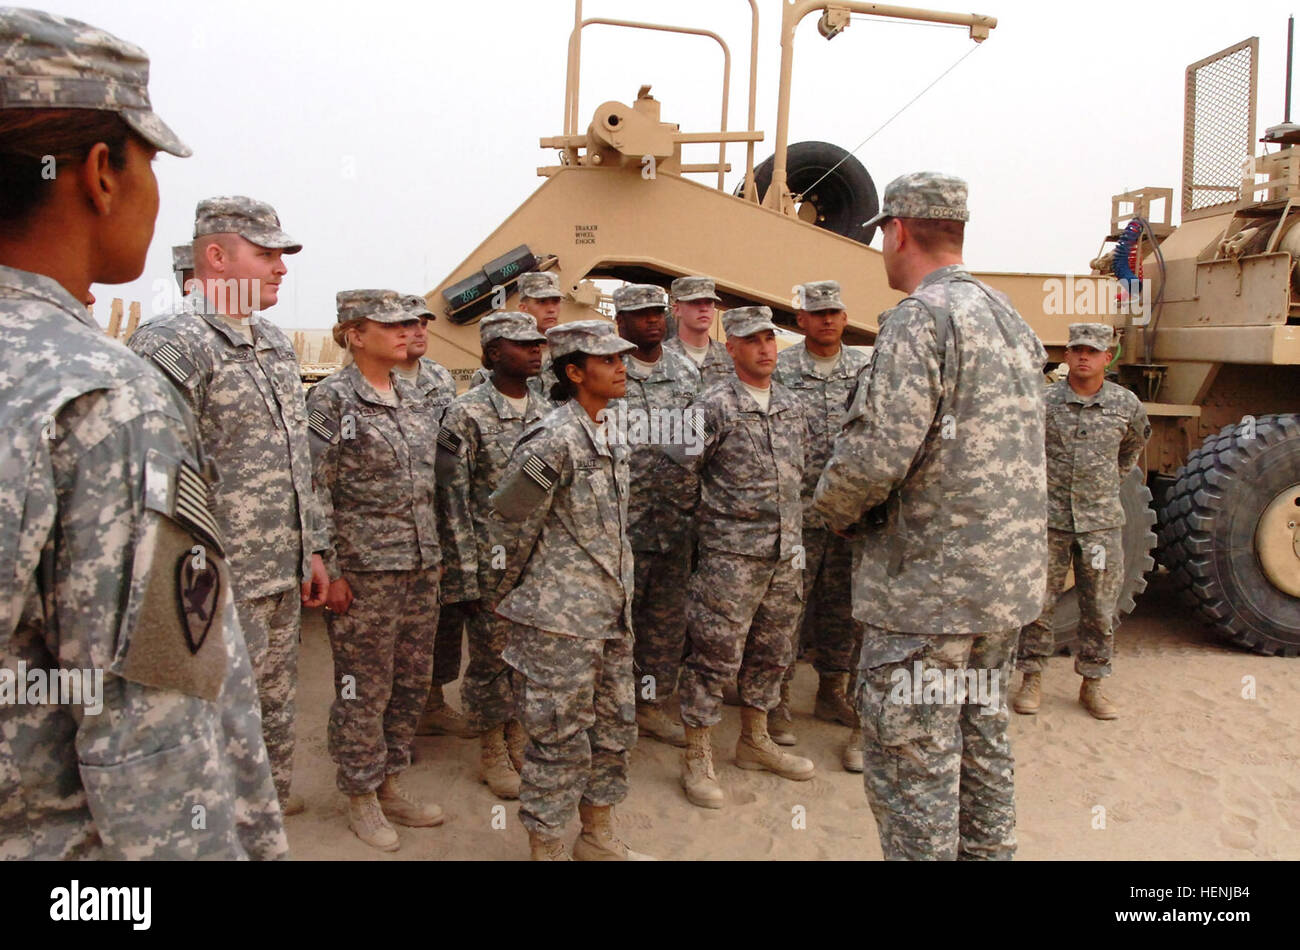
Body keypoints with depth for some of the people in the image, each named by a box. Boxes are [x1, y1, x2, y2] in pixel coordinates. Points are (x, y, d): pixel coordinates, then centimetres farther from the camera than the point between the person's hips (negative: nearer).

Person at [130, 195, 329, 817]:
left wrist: (310, 548, 18)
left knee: (276, 706, 21)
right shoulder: (170, 345, -15)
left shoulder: (275, 343, 13)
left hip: (284, 579, 8)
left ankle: (274, 801, 39)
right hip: (225, 587, -8)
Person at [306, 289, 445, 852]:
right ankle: (361, 797, 23)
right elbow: (316, 493, -12)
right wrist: (330, 571, -15)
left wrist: (435, 553, 15)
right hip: (363, 569, -7)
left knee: (412, 682, 13)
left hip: (420, 565, 7)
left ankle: (390, 782, 30)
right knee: (364, 688, 5)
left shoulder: (413, 399, 11)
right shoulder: (331, 399, -9)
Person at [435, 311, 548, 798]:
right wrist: (462, 578, -13)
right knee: (490, 658, 7)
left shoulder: (545, 411, 7)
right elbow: (452, 501, -11)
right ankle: (492, 752, 25)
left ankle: (520, 737, 33)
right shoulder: (467, 414, -10)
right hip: (491, 561, -5)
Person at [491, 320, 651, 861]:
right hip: (561, 618, -8)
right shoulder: (552, 440, -17)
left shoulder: (607, 437, 11)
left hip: (610, 613, 9)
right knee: (560, 733, 2)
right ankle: (546, 846, 20)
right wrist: (512, 594, 0)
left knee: (615, 724, 17)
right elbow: (509, 524, -12)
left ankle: (598, 836, 34)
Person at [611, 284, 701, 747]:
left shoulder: (688, 373, 11)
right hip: (620, 520, -4)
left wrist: (698, 502, 13)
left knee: (667, 614, 12)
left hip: (677, 520, 5)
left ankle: (655, 702, 26)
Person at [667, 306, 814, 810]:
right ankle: (697, 757, 12)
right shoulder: (714, 405, -9)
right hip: (730, 553, -6)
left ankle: (755, 740, 34)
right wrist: (720, 507, 0)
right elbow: (680, 461, -8)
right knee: (714, 654, -2)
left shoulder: (791, 404, 12)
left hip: (785, 551, 7)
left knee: (771, 650, 16)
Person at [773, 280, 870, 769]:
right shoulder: (779, 370, -2)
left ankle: (832, 691, 29)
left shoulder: (866, 370, 8)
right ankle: (778, 699, 16)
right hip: (798, 509, -4)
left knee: (843, 607, 13)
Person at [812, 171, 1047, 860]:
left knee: (911, 759, 1)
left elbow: (877, 450, -25)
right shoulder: (1010, 319, 14)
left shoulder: (920, 317, -15)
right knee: (981, 740, 21)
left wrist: (833, 507, -4)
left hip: (928, 581, -9)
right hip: (1009, 578, 10)